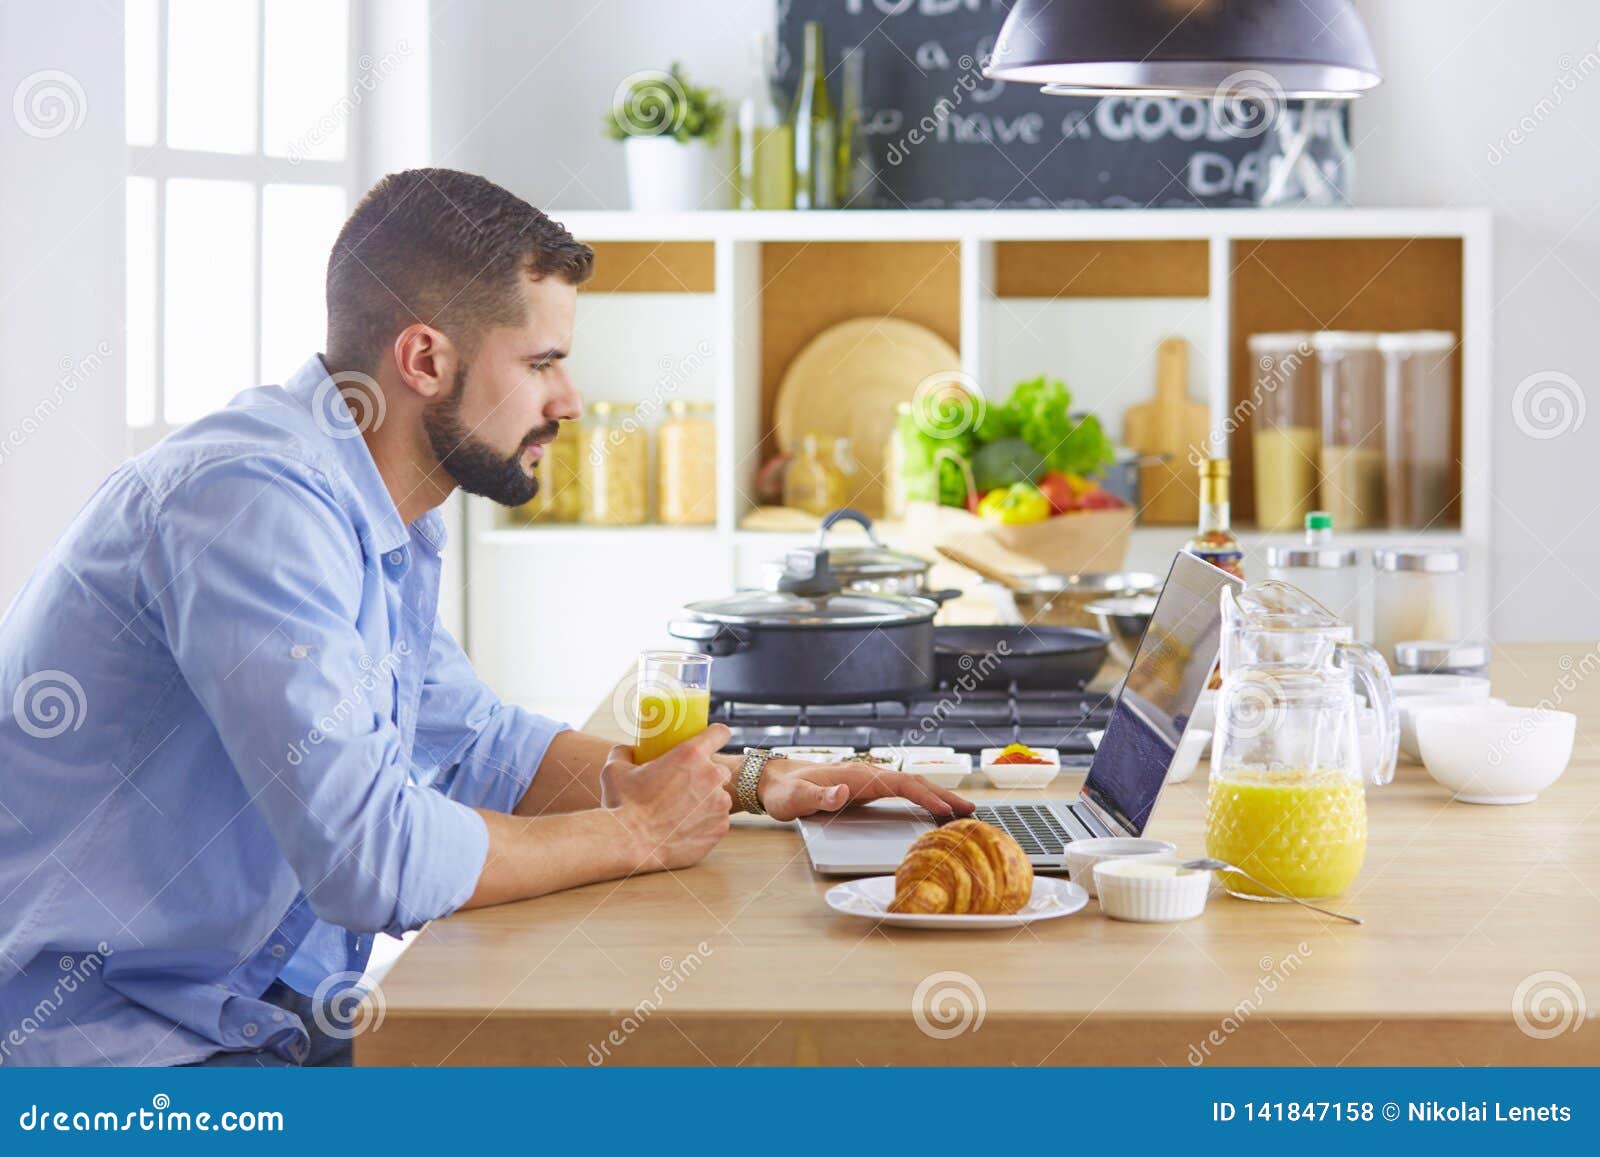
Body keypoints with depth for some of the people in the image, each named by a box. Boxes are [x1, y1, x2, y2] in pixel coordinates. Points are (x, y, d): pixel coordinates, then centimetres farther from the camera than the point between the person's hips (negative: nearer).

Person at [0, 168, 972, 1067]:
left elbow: (472, 745, 20)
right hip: (104, 1040, -9)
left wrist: (754, 782, 9)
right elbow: (372, 856, -29)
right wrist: (641, 832, -13)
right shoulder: (254, 503, -23)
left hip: (270, 1017, 9)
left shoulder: (388, 520, 8)